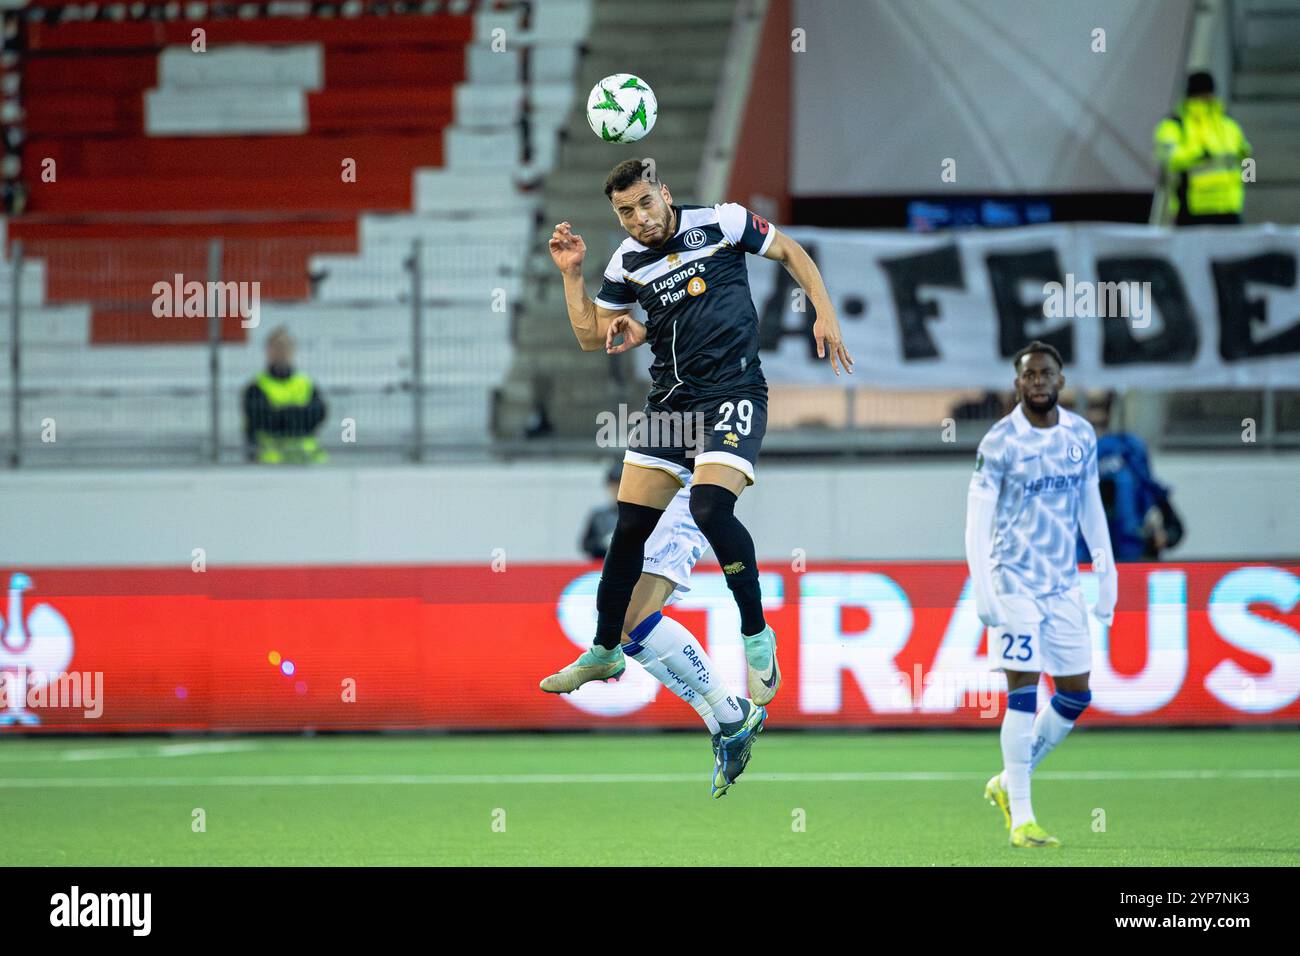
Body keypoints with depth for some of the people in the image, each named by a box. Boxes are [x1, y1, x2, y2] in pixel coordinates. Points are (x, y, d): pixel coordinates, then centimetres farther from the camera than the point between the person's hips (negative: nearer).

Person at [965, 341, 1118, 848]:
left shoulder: (1081, 436, 6)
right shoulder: (1000, 443, -10)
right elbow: (977, 520, -11)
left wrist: (1107, 574, 12)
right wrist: (982, 590, -20)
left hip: (1063, 585, 6)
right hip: (1015, 583, -6)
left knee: (1076, 693, 8)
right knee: (1023, 692, -10)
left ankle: (1009, 782, 25)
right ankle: (1021, 818, -6)